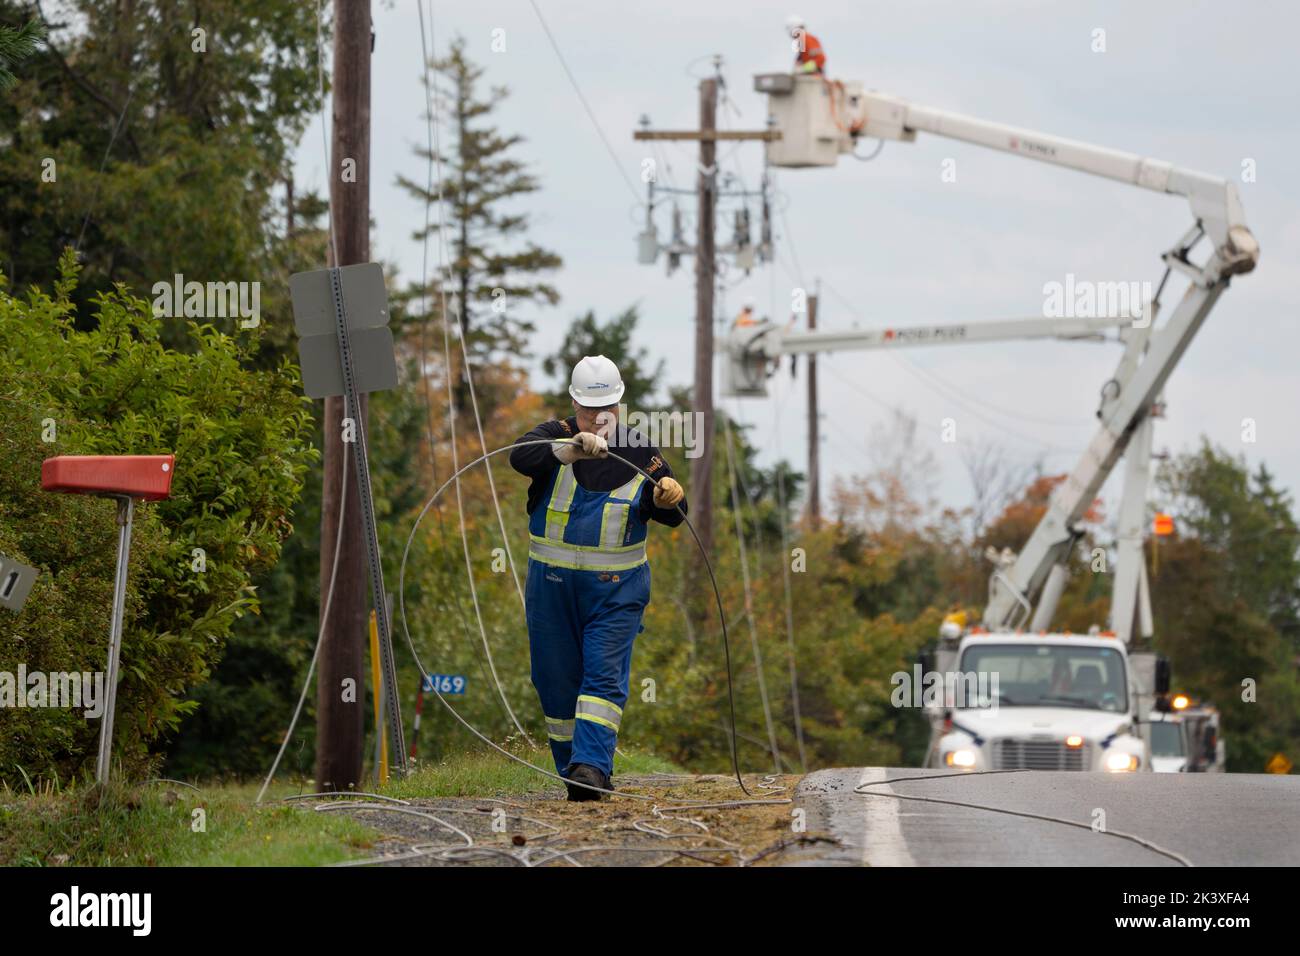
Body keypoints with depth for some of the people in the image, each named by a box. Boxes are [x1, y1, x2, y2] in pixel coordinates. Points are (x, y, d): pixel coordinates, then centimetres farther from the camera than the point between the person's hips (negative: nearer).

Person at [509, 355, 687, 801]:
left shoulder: (639, 452, 3)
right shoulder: (555, 436, -2)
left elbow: (672, 514, -1)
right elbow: (521, 457, -25)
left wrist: (666, 499, -26)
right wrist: (572, 449, -43)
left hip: (615, 587, -1)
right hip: (552, 583, 1)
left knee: (604, 676, -12)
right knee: (556, 680, 6)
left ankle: (591, 765, -20)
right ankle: (571, 768, 19)